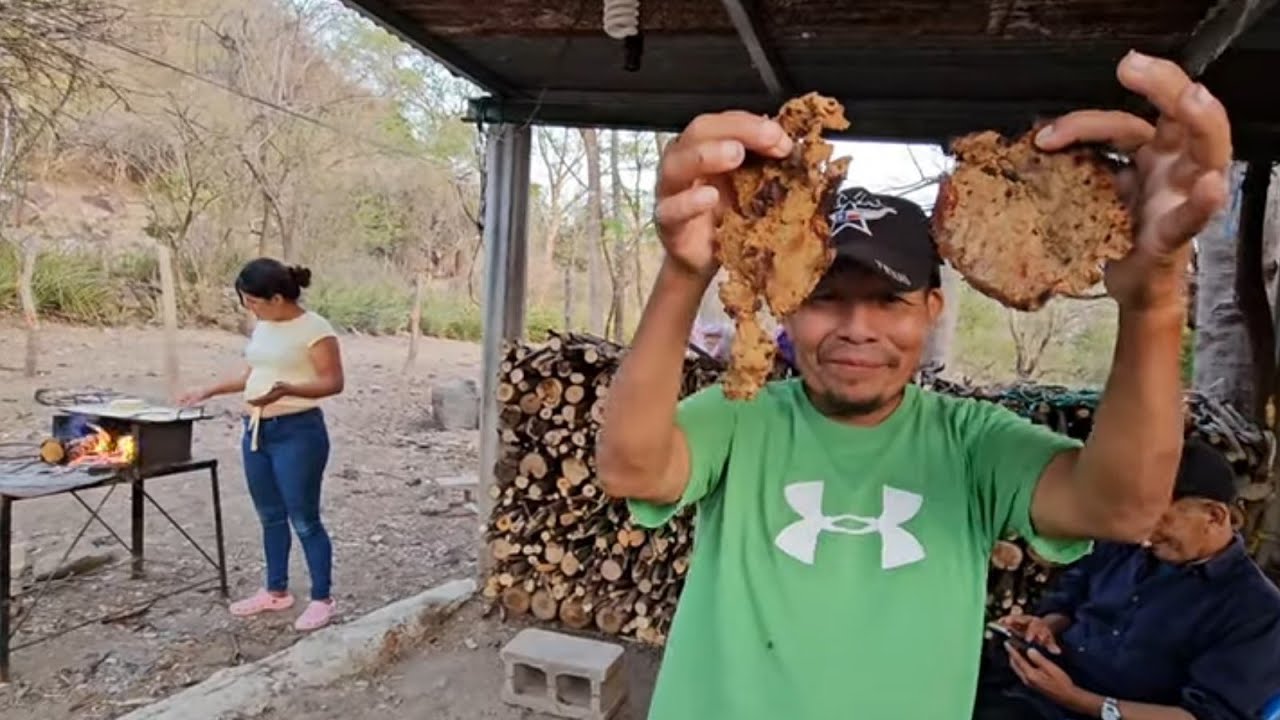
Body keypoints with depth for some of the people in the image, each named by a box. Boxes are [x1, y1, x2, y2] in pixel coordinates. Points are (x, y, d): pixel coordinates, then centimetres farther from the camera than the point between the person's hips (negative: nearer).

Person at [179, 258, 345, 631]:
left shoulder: (314, 328, -15)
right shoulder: (263, 327, 10)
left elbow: (333, 382, -17)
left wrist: (287, 389, -30)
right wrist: (209, 391, 16)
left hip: (298, 432, -8)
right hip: (256, 431, 8)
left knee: (304, 520, -2)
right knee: (271, 517, 16)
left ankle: (322, 599, 11)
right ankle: (276, 591, 30)